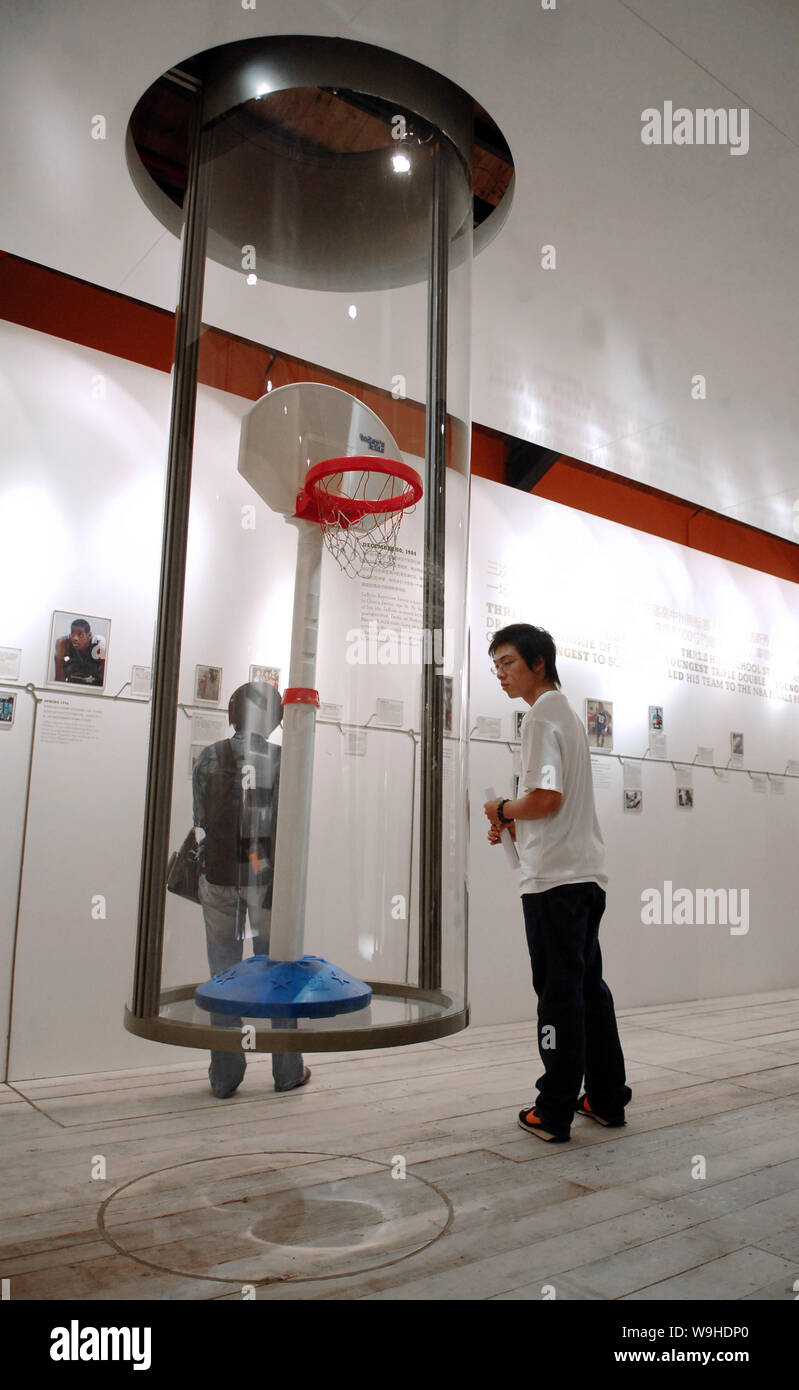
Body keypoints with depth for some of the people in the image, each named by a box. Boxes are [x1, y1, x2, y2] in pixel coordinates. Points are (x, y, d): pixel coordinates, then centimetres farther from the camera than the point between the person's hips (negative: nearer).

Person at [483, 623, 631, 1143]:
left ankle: (554, 1113, 6)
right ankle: (607, 1099, 23)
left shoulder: (541, 716, -10)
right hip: (588, 872, 9)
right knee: (589, 987, 14)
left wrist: (503, 808, -4)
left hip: (554, 876, -9)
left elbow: (546, 798, -21)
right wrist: (512, 824, 14)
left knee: (559, 992, -3)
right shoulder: (568, 713, 20)